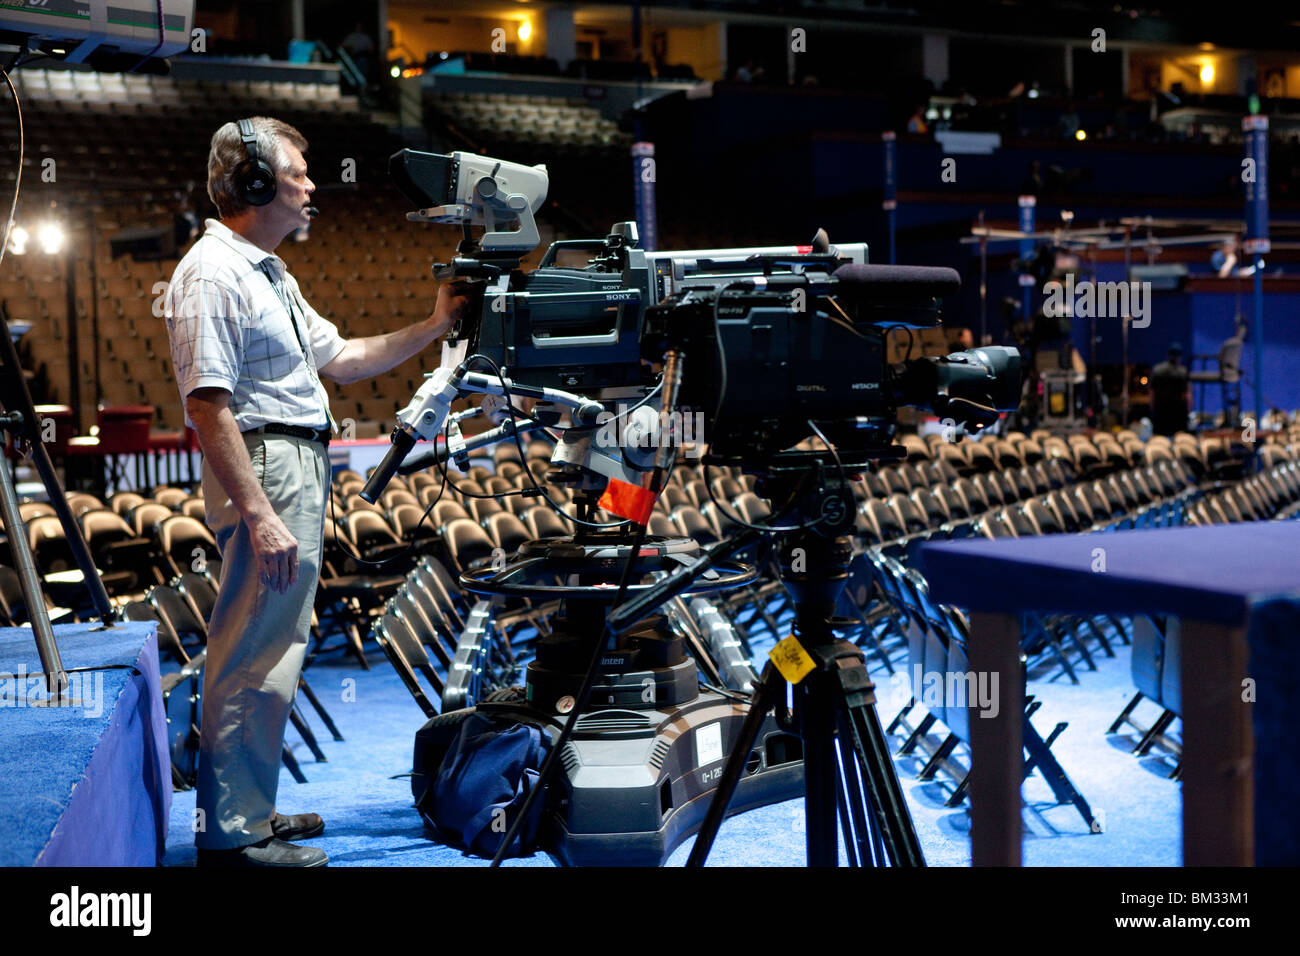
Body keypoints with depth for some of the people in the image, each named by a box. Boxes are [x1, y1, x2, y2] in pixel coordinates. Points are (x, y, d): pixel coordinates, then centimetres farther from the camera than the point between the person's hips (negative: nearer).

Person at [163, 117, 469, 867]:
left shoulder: (266, 271, 18)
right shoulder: (213, 275, -15)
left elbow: (339, 358, 23)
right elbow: (209, 405, -22)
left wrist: (433, 328, 17)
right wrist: (258, 515, -27)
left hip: (299, 468, 11)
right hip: (265, 470, -11)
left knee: (270, 652, 16)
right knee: (258, 658, -8)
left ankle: (252, 813, 25)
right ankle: (232, 834, -1)